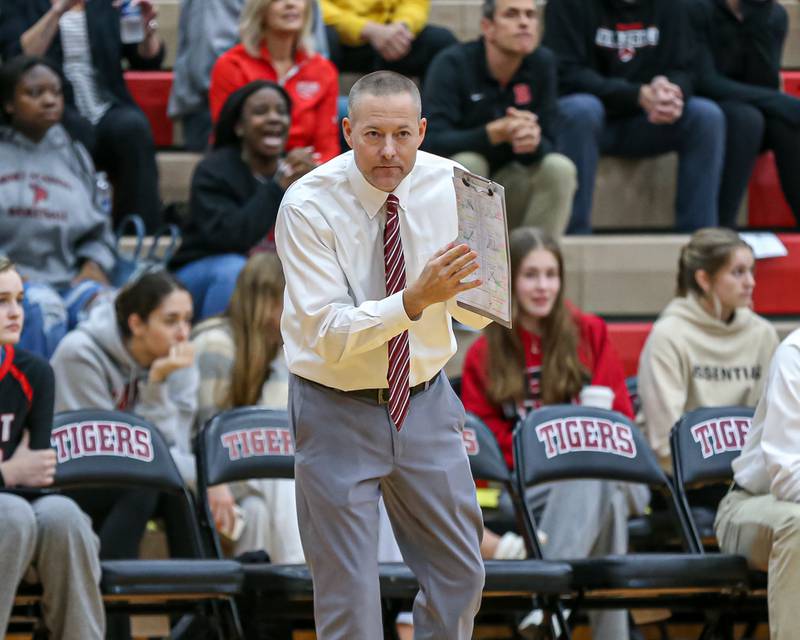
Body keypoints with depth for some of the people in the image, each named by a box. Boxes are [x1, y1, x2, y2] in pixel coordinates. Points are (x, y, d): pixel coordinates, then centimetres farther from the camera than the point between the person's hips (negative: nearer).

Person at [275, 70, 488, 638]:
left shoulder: (448, 185, -7)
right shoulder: (309, 205, -19)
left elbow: (475, 313, -6)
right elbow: (329, 335, -24)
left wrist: (474, 281, -30)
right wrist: (416, 299, -39)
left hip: (425, 401, 4)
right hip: (339, 411, -4)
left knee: (461, 575, 13)